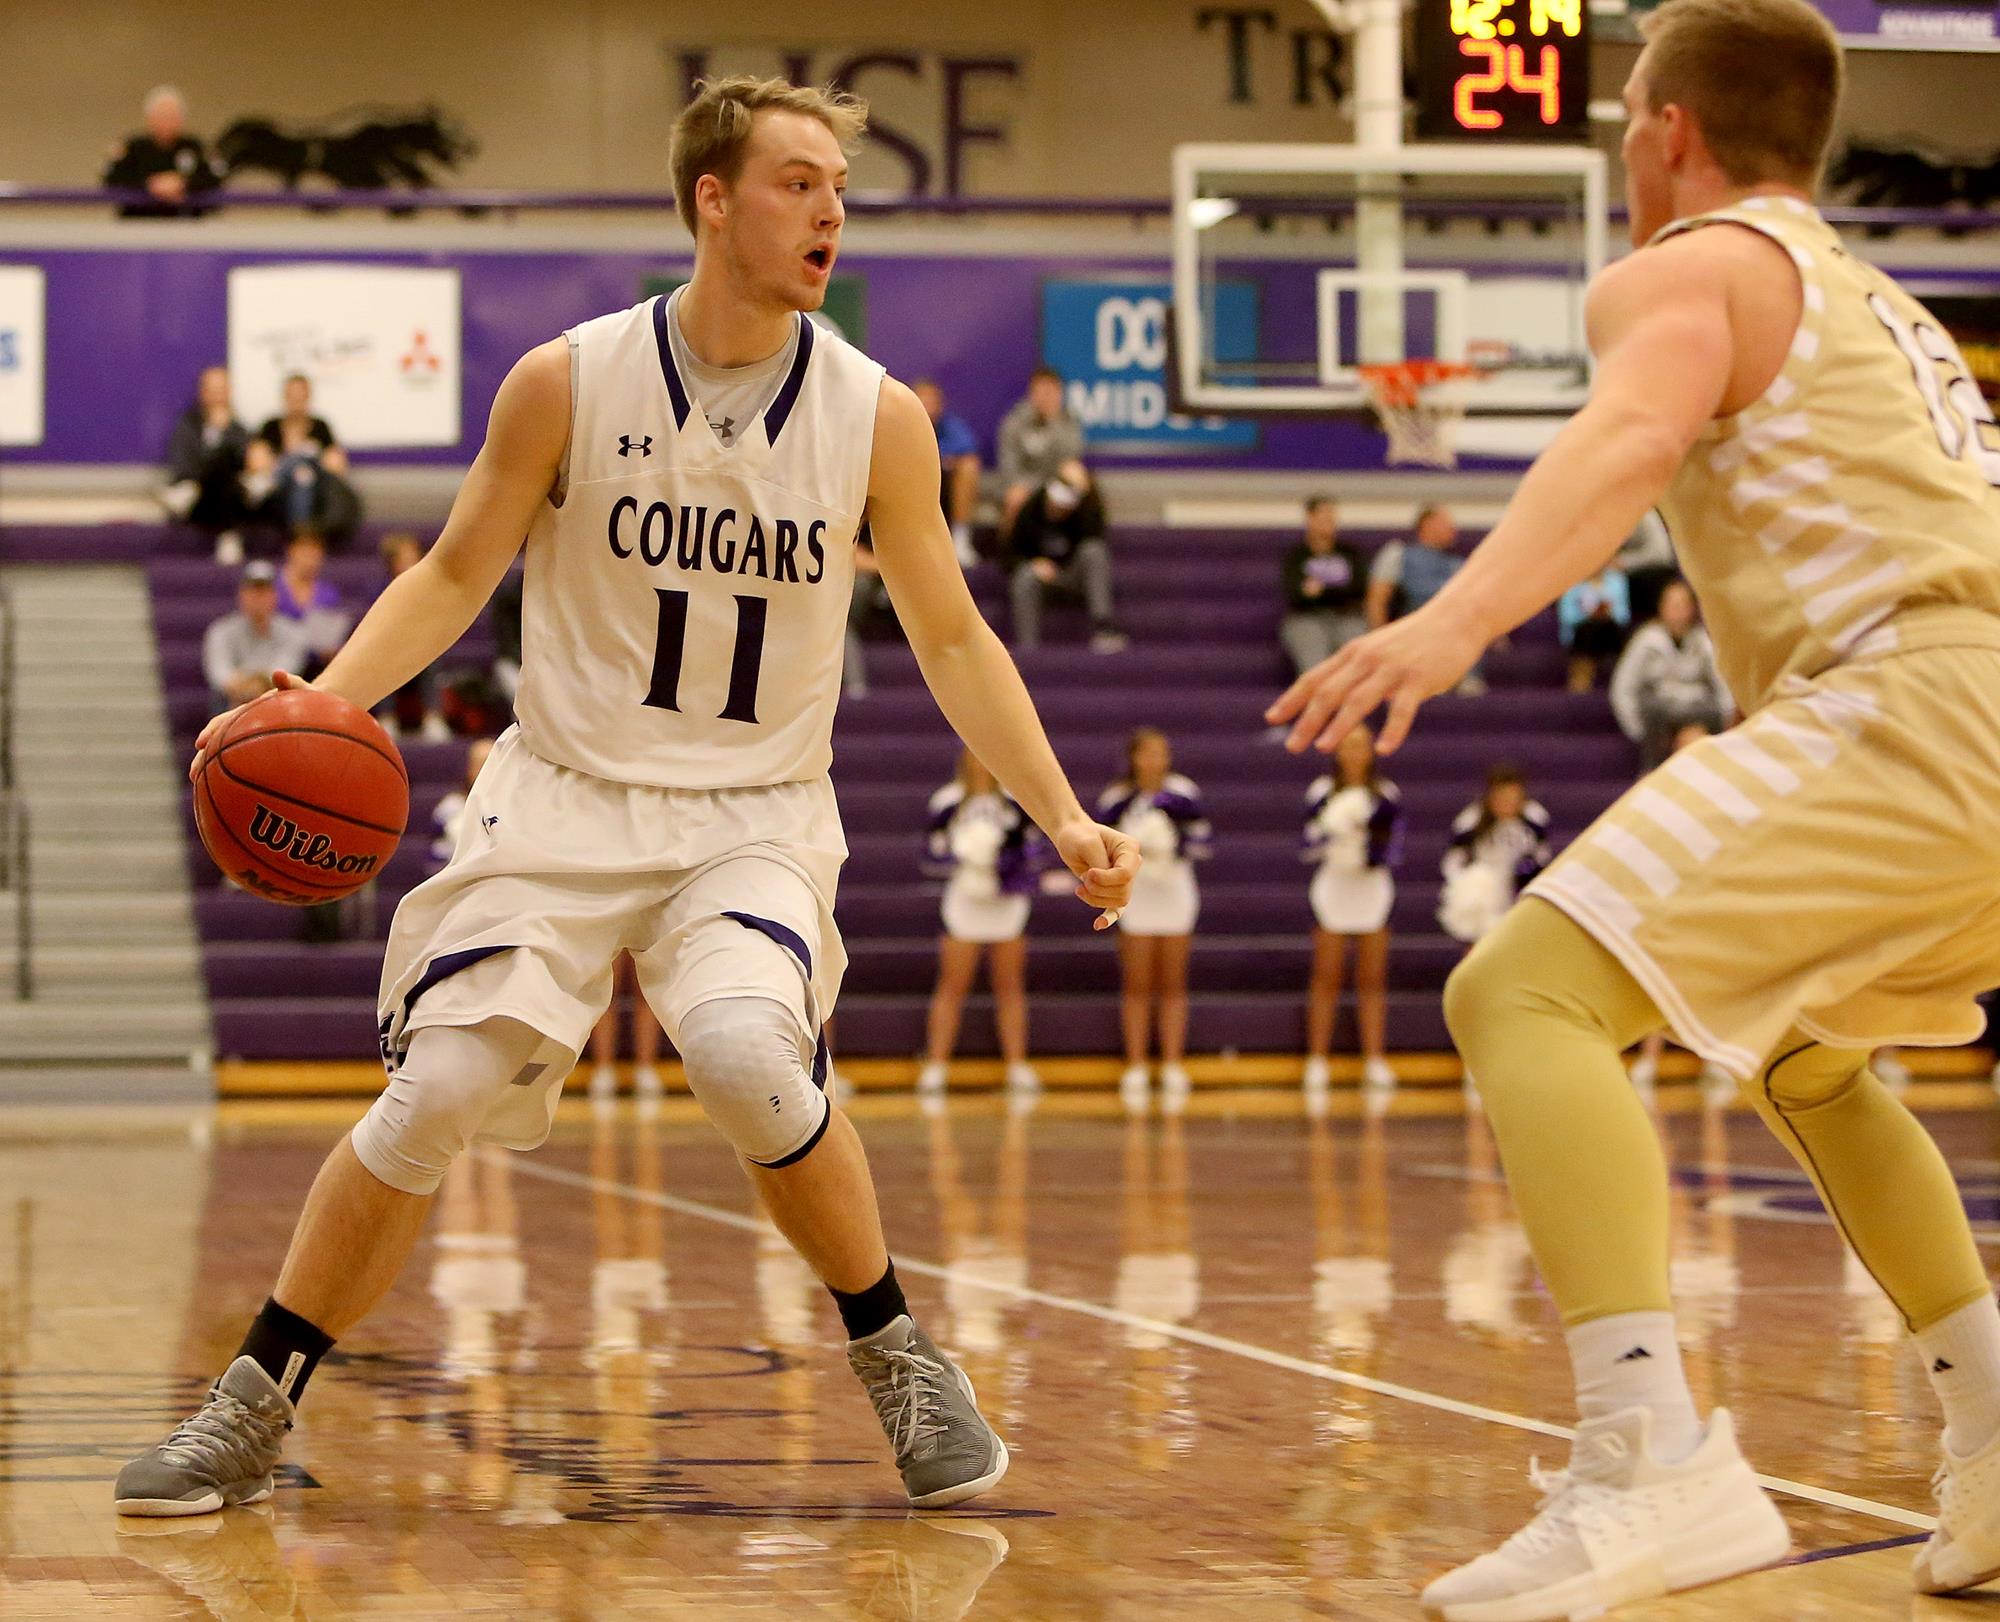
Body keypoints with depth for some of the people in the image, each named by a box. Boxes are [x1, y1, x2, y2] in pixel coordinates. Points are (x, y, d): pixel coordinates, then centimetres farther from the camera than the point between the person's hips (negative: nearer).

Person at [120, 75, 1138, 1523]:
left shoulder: (877, 417, -3)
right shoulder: (568, 383, -6)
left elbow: (952, 641, 6)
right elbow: (454, 575, 5)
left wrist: (1064, 817, -2)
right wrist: (318, 704, -11)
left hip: (755, 819, 0)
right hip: (567, 802, 0)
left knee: (747, 1053, -29)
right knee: (435, 1094, -12)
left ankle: (897, 1353, -5)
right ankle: (253, 1413, 6)